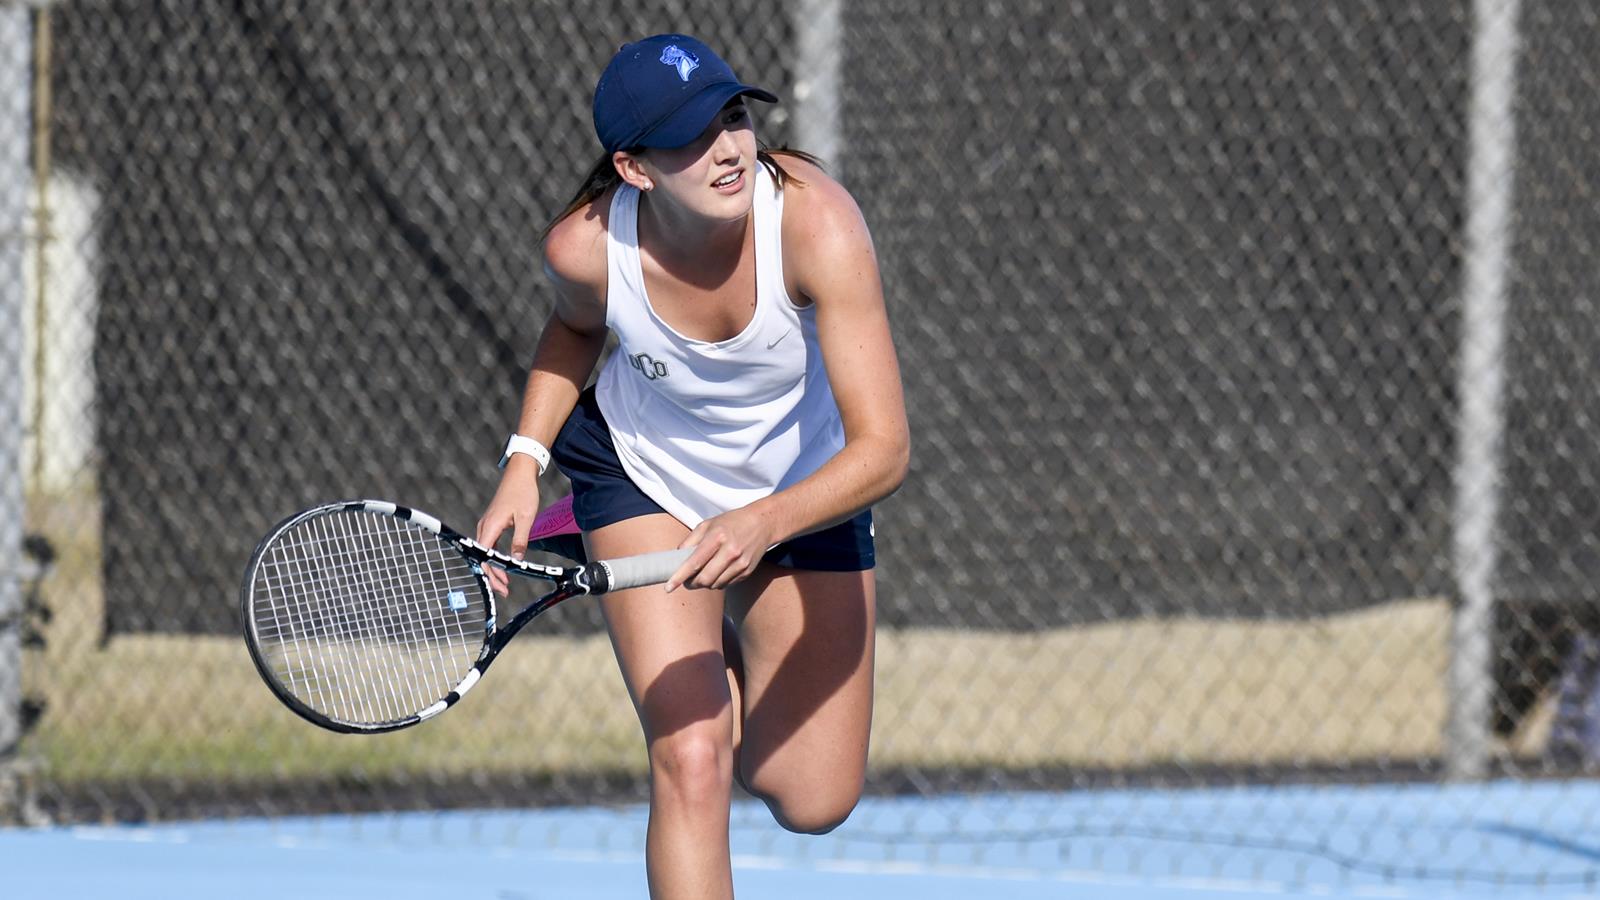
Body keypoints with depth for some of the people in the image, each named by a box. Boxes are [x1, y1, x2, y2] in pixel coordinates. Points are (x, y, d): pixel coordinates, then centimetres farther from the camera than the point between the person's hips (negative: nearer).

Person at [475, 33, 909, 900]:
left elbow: (883, 448, -38)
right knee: (692, 761, -20)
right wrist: (524, 463, -12)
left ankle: (723, 663, 40)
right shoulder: (586, 245, -28)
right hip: (642, 473, -1)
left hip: (806, 493, 1)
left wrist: (761, 525, -54)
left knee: (810, 801, 8)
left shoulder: (817, 225, -36)